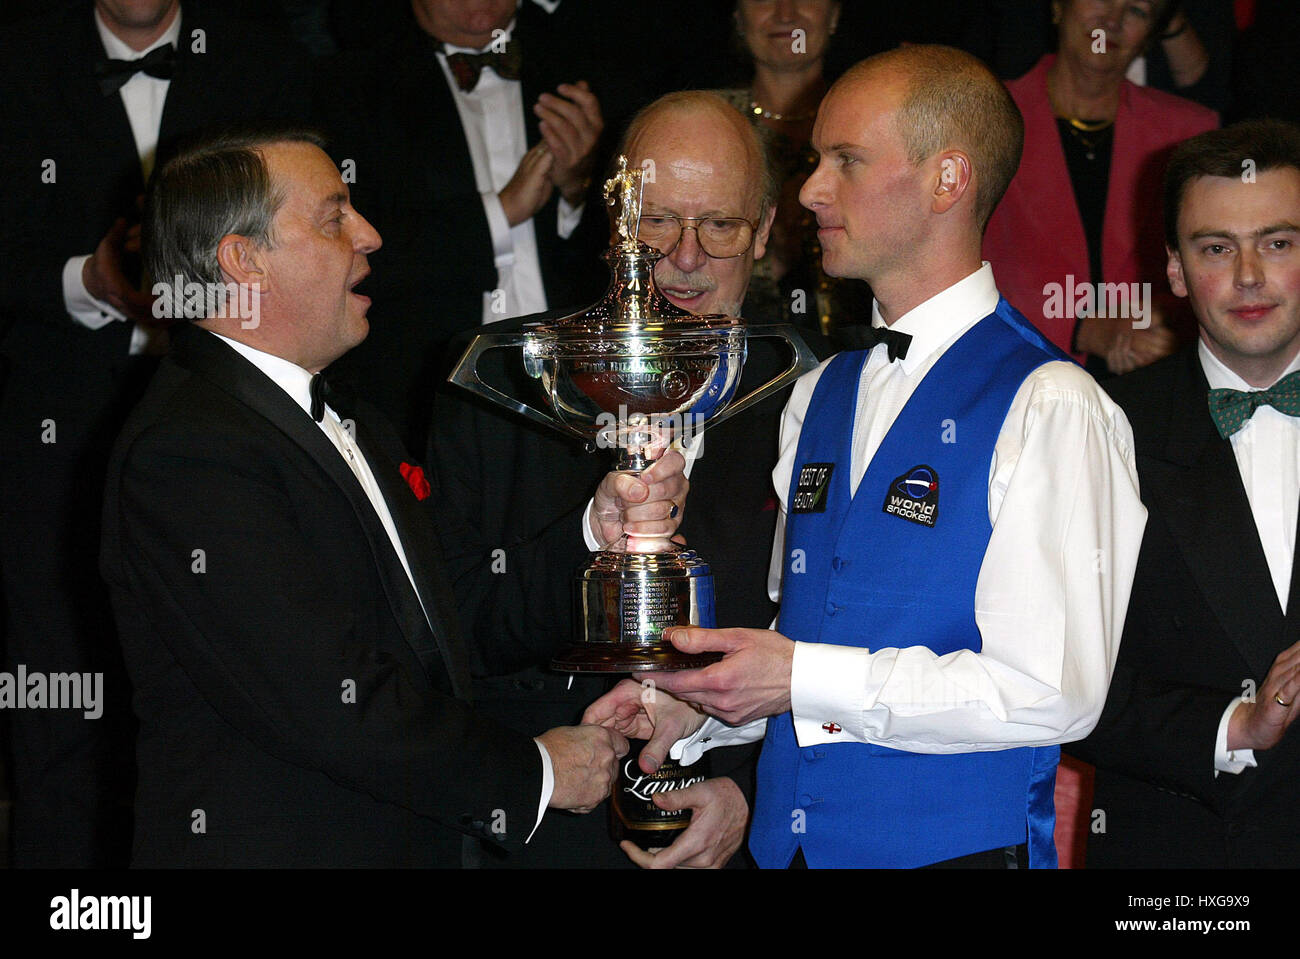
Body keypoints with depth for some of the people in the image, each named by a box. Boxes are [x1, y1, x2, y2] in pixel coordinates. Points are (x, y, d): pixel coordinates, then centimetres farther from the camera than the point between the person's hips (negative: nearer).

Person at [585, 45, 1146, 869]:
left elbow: (1053, 693, -20)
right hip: (788, 841, 6)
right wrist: (694, 710, -1)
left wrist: (806, 679, -20)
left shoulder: (1048, 407, -13)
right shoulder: (817, 399, 11)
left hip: (956, 845, -6)